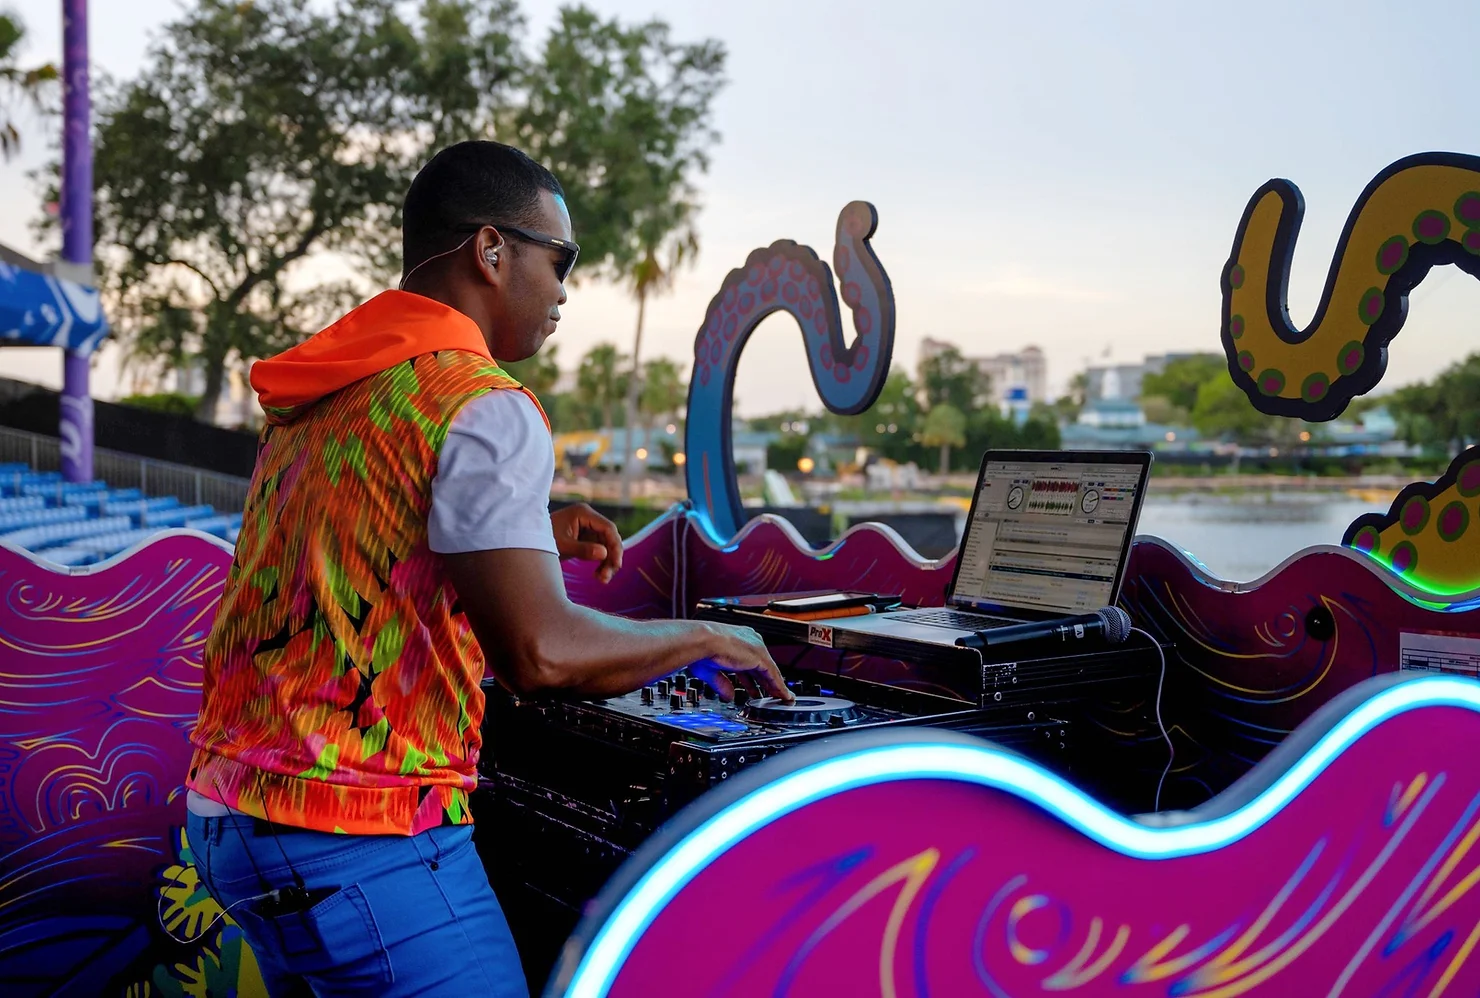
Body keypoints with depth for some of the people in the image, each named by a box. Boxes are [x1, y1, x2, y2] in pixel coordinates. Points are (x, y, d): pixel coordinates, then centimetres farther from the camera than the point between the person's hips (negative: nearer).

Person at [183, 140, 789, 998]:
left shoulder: (319, 391, 12)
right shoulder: (482, 406, -15)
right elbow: (539, 652, -25)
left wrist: (528, 533, 20)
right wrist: (702, 637, -9)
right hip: (361, 835, -9)